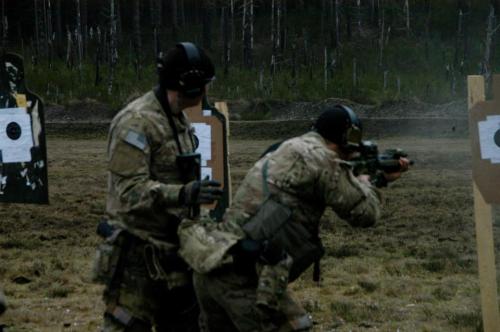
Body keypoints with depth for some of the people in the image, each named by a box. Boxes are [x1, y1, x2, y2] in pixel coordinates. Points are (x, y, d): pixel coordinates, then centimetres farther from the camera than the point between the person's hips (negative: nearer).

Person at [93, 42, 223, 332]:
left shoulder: (179, 120, 11)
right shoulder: (136, 122, -18)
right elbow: (131, 191, -24)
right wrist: (184, 194, -36)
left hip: (172, 250, 9)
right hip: (138, 254, -9)